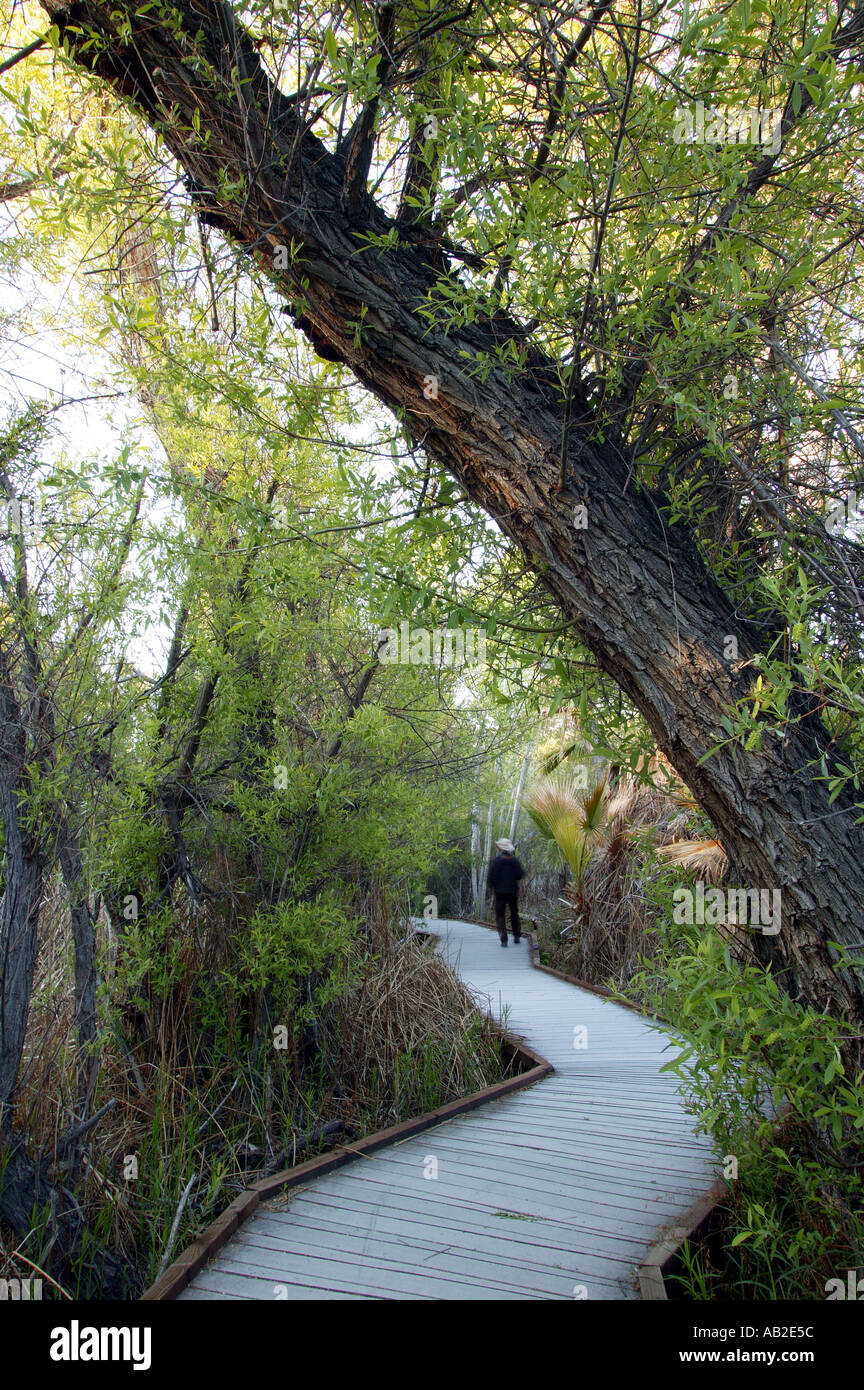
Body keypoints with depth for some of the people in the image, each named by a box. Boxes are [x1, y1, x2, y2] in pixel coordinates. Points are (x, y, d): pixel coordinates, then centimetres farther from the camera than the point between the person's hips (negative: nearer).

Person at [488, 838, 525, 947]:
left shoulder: (496, 861, -10)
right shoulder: (514, 860, -5)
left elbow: (492, 876, -9)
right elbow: (521, 874, -5)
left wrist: (492, 887, 8)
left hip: (500, 892, -3)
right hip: (513, 891, 3)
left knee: (500, 915, 2)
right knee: (514, 913, 19)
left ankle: (504, 939, -9)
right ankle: (517, 936, 23)